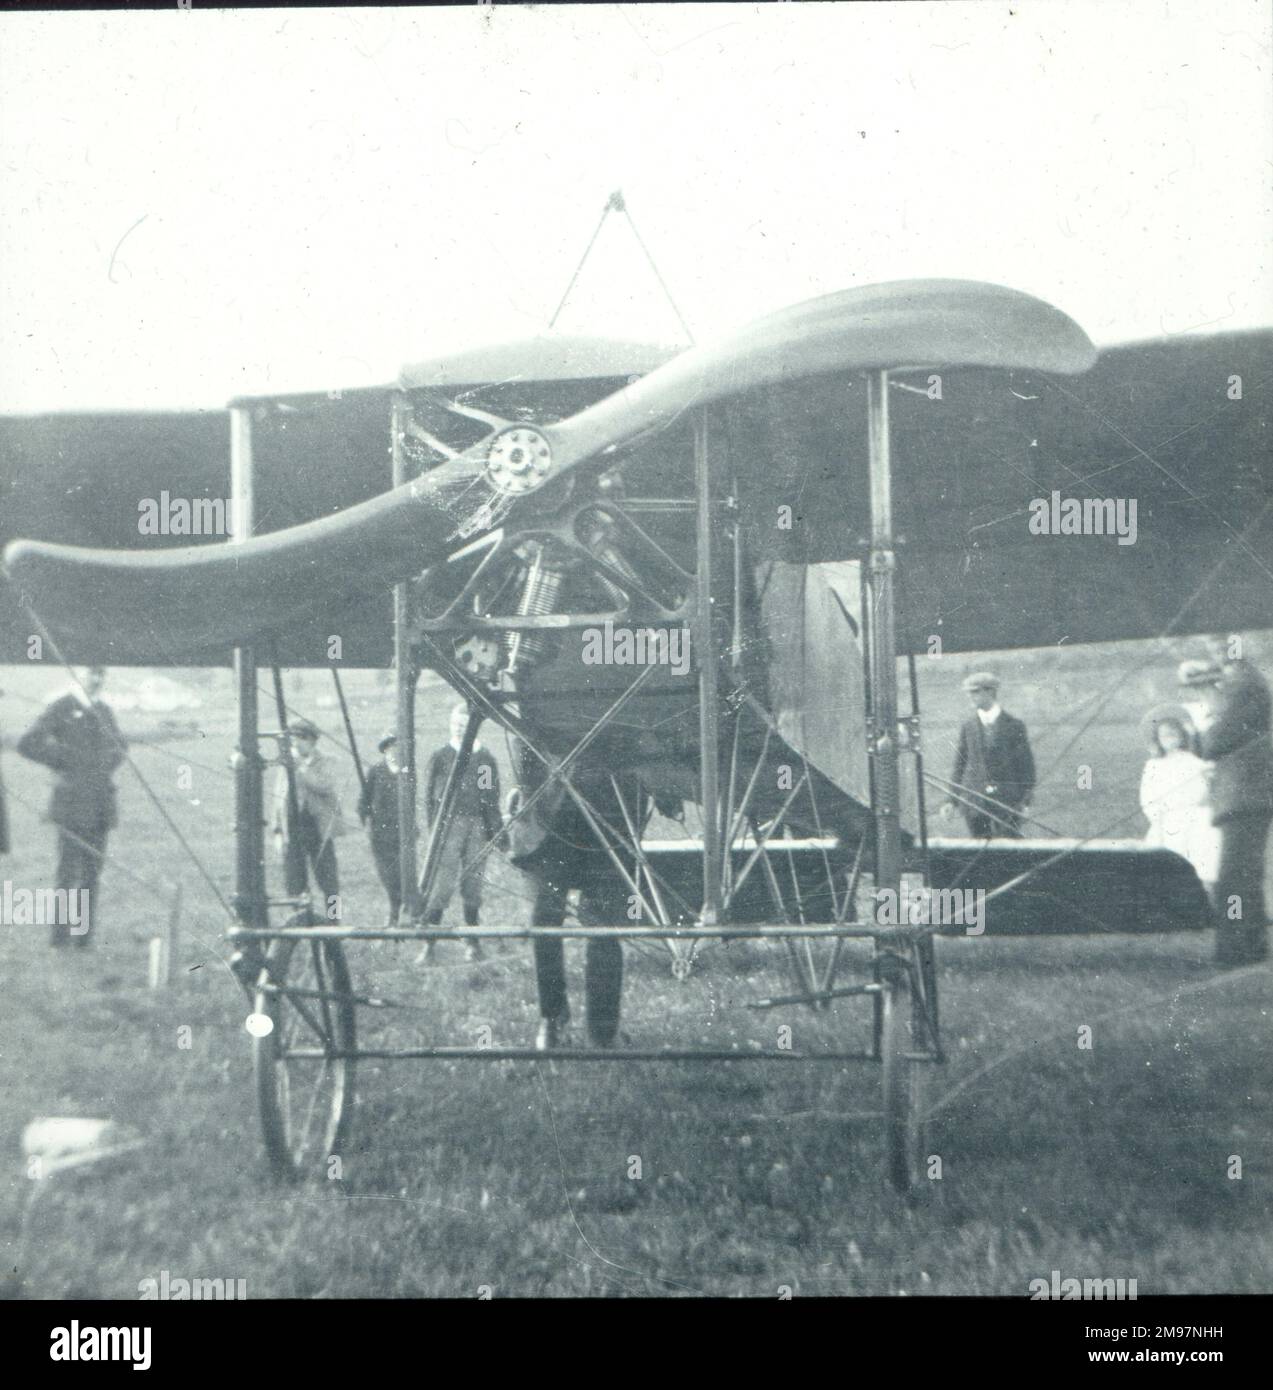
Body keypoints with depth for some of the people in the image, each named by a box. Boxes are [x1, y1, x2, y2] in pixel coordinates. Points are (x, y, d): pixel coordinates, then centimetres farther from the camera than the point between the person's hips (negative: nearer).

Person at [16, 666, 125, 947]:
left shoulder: (103, 710, 14)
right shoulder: (60, 708, -4)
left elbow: (119, 744, 30)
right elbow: (27, 744, -11)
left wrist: (109, 761, 10)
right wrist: (65, 760, -8)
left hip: (101, 804, 6)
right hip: (72, 800, -6)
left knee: (93, 867, 6)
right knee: (69, 869, -5)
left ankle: (84, 932, 12)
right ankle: (60, 935, 2)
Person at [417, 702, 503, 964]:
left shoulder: (485, 760, 9)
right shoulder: (440, 756, 4)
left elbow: (491, 801, 12)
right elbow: (430, 796, 4)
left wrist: (496, 831, 5)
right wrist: (435, 828, -4)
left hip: (477, 827, 2)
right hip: (448, 825, -2)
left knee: (472, 885, 6)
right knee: (442, 885, -9)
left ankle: (473, 941, 17)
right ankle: (429, 944, -7)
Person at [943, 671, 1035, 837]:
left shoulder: (1014, 725, 0)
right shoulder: (967, 727, 8)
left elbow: (1026, 764, 1)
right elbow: (960, 763, 9)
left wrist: (1025, 800, -6)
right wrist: (952, 799, 2)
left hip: (1006, 802, -2)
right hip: (974, 802, 2)